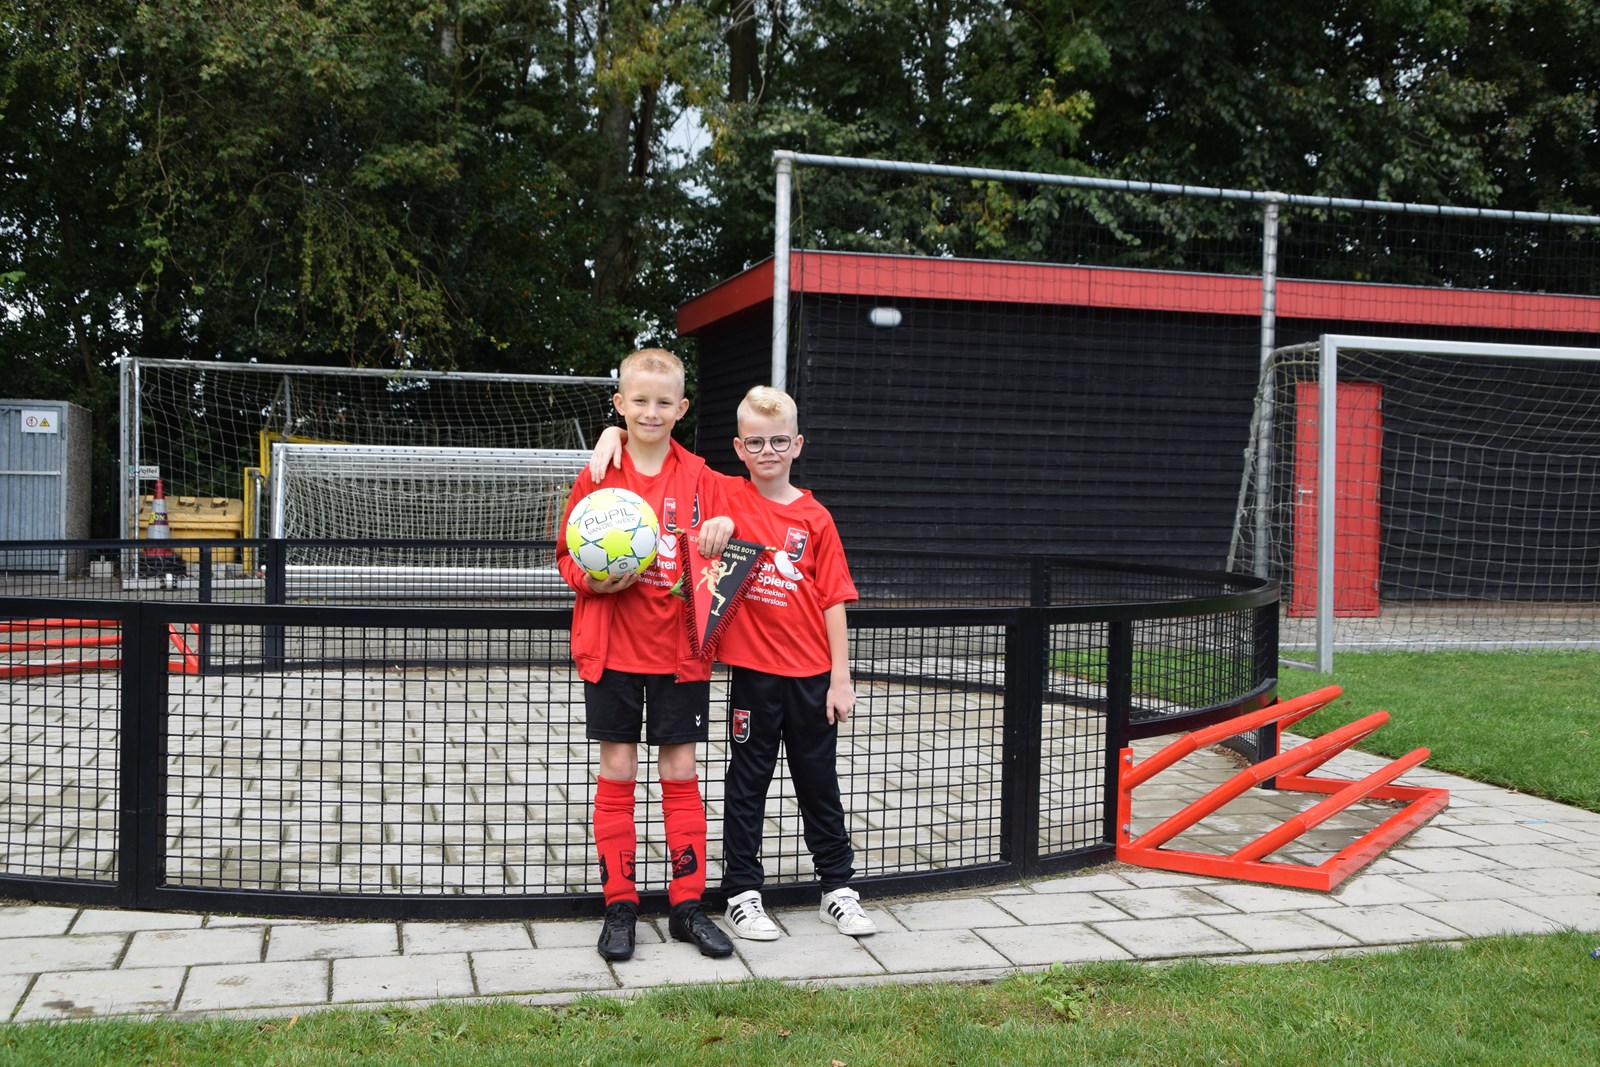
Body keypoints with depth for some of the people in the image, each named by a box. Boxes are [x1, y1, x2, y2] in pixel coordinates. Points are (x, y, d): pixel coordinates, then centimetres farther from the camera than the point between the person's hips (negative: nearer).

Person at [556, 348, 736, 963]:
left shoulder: (699, 477, 3)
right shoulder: (597, 474, 1)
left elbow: (717, 560, 6)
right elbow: (568, 555, 4)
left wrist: (722, 536, -16)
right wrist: (595, 579, -16)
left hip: (679, 647, 1)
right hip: (613, 646, -1)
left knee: (680, 770, 6)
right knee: (616, 770, 5)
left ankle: (688, 904, 16)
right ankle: (619, 905, 15)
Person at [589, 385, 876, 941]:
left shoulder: (815, 518, 0)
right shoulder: (725, 496, -1)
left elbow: (833, 602, 0)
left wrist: (841, 677, -3)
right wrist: (614, 433, -17)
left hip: (811, 674, 1)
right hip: (753, 669, -1)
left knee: (819, 782, 13)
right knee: (747, 781, 9)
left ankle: (838, 889, 25)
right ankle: (742, 894, 20)